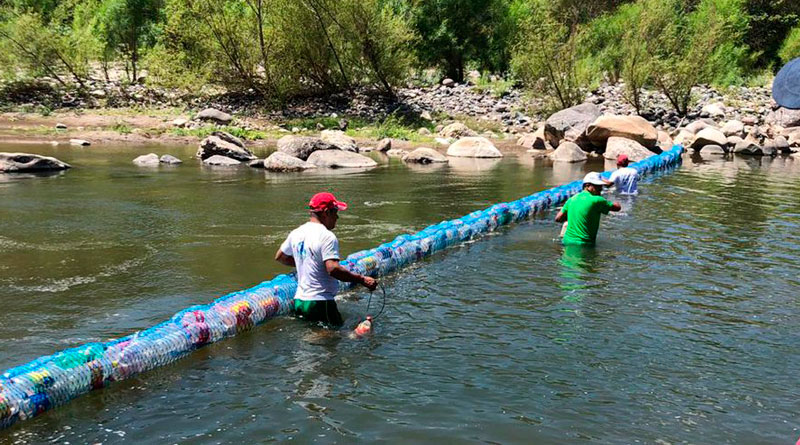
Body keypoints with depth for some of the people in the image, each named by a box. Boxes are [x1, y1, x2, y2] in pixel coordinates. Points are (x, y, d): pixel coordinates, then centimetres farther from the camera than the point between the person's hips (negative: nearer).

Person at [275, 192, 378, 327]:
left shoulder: (296, 233, 10)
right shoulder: (327, 236, -15)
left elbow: (279, 257, 24)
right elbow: (333, 269, -26)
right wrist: (362, 280, -21)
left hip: (299, 300, 8)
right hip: (320, 302, -8)